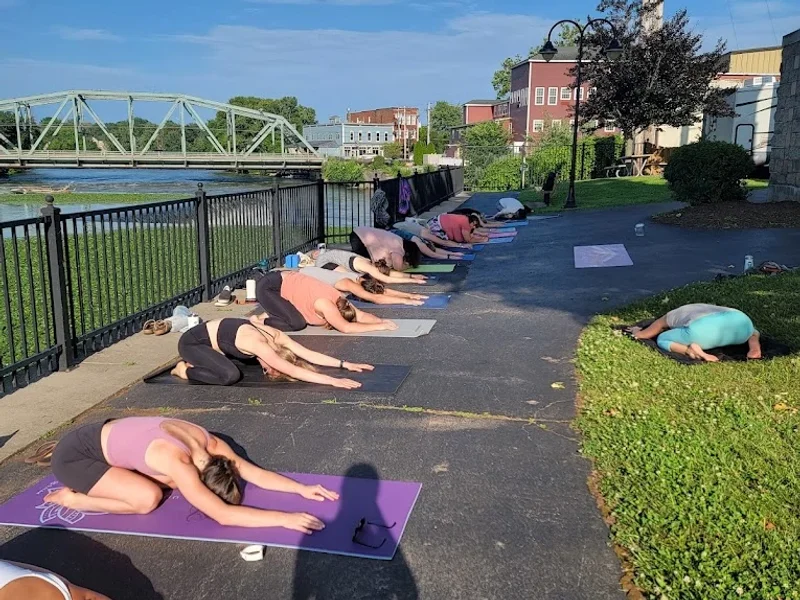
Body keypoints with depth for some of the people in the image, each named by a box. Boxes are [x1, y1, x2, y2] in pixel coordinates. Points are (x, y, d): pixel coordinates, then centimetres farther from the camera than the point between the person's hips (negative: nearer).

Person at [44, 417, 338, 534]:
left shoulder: (210, 444, -11)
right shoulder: (177, 463, -33)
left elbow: (256, 473, -5)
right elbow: (223, 515, -38)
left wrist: (302, 489, -12)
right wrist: (285, 518, -39)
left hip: (104, 437, 8)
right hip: (73, 453, -8)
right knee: (148, 499, -19)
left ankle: (85, 488, 21)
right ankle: (72, 499, 1)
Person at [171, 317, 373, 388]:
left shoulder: (276, 336, -10)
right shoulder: (259, 345, -33)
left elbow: (309, 354, -8)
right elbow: (293, 371, -37)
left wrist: (345, 364, -13)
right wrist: (332, 381, -40)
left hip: (211, 337, 9)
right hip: (192, 342, -9)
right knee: (230, 375, -28)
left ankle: (199, 362, 22)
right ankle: (185, 370, -5)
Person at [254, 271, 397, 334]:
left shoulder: (339, 300, -5)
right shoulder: (325, 304, -29)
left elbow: (361, 315, -3)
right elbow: (346, 328, -38)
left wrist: (381, 321, -20)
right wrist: (379, 326, -35)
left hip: (284, 281, 9)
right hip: (267, 286, -9)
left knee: (304, 316, 7)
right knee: (298, 323, -17)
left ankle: (271, 314, 16)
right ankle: (260, 322, -1)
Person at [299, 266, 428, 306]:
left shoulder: (359, 278, -18)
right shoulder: (349, 284, -40)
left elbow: (384, 290, -13)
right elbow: (376, 299, -50)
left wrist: (410, 295, -24)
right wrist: (405, 301, -52)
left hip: (313, 272, 8)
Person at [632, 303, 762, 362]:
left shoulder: (671, 316, 34)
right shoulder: (707, 308, 45)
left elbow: (640, 335, 38)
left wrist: (636, 330, 60)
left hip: (703, 330, -4)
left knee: (661, 339, 18)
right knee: (751, 331, 39)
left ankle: (690, 350, -12)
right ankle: (754, 345, 3)